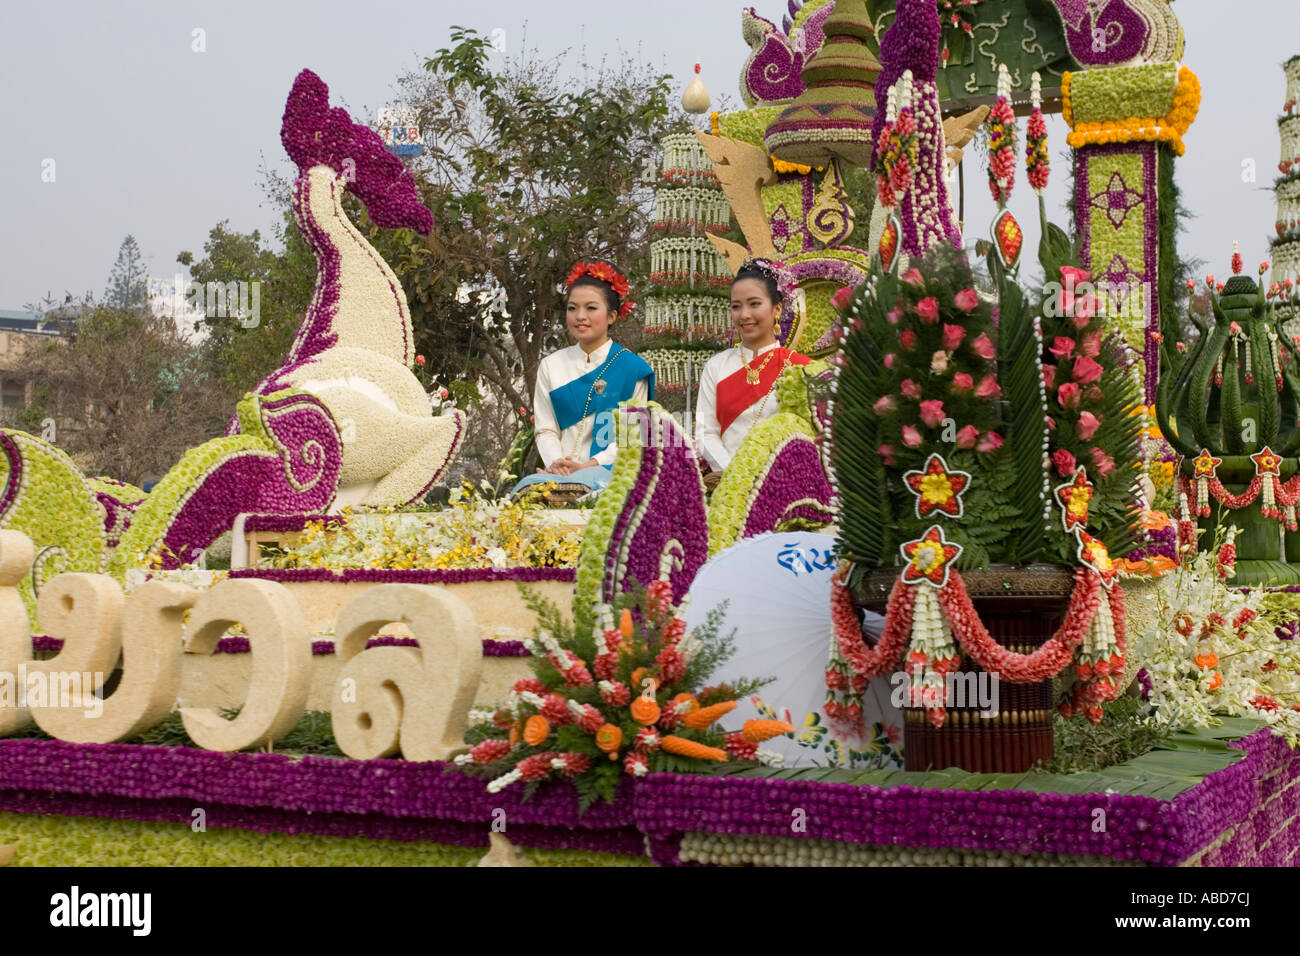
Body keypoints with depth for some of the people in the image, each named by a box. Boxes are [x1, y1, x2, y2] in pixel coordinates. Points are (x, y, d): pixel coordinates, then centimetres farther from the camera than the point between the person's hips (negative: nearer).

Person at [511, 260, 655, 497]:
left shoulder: (633, 368, 6)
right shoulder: (551, 366, 17)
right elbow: (544, 429, 10)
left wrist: (589, 465, -16)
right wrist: (556, 463, -12)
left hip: (608, 471, -2)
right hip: (559, 472, 3)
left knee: (588, 483, -39)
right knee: (532, 486, -33)